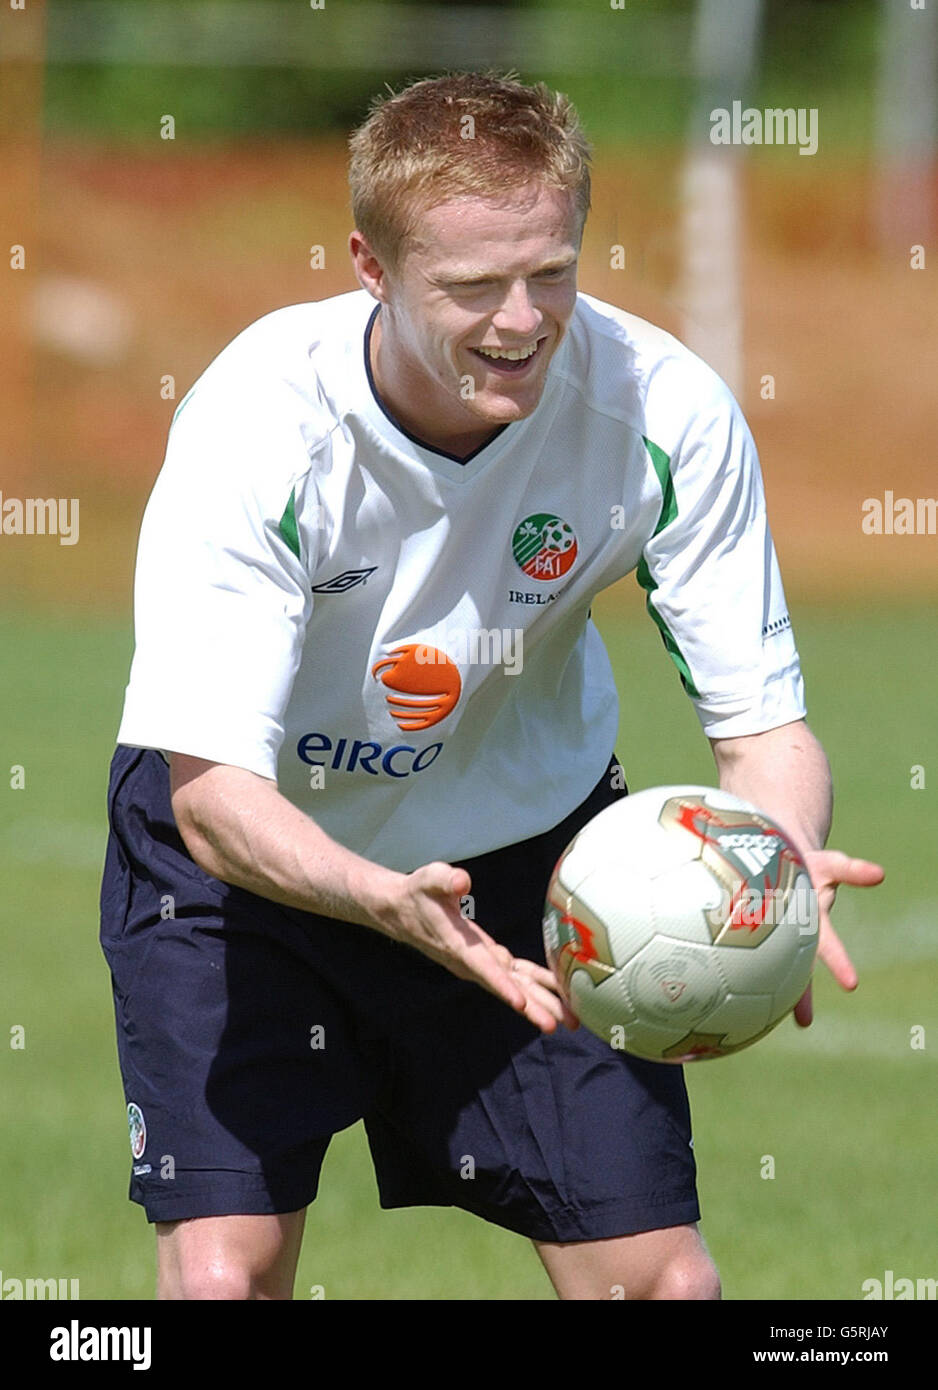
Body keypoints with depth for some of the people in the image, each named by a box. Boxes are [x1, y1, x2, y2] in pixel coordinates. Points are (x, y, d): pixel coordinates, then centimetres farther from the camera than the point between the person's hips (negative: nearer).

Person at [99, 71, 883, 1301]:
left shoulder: (663, 408, -24)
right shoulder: (255, 424, -31)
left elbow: (763, 723, -17)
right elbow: (212, 787, -35)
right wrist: (391, 906, -55)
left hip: (529, 832, 2)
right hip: (254, 852, -2)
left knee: (661, 1280, -4)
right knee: (222, 1272, -17)